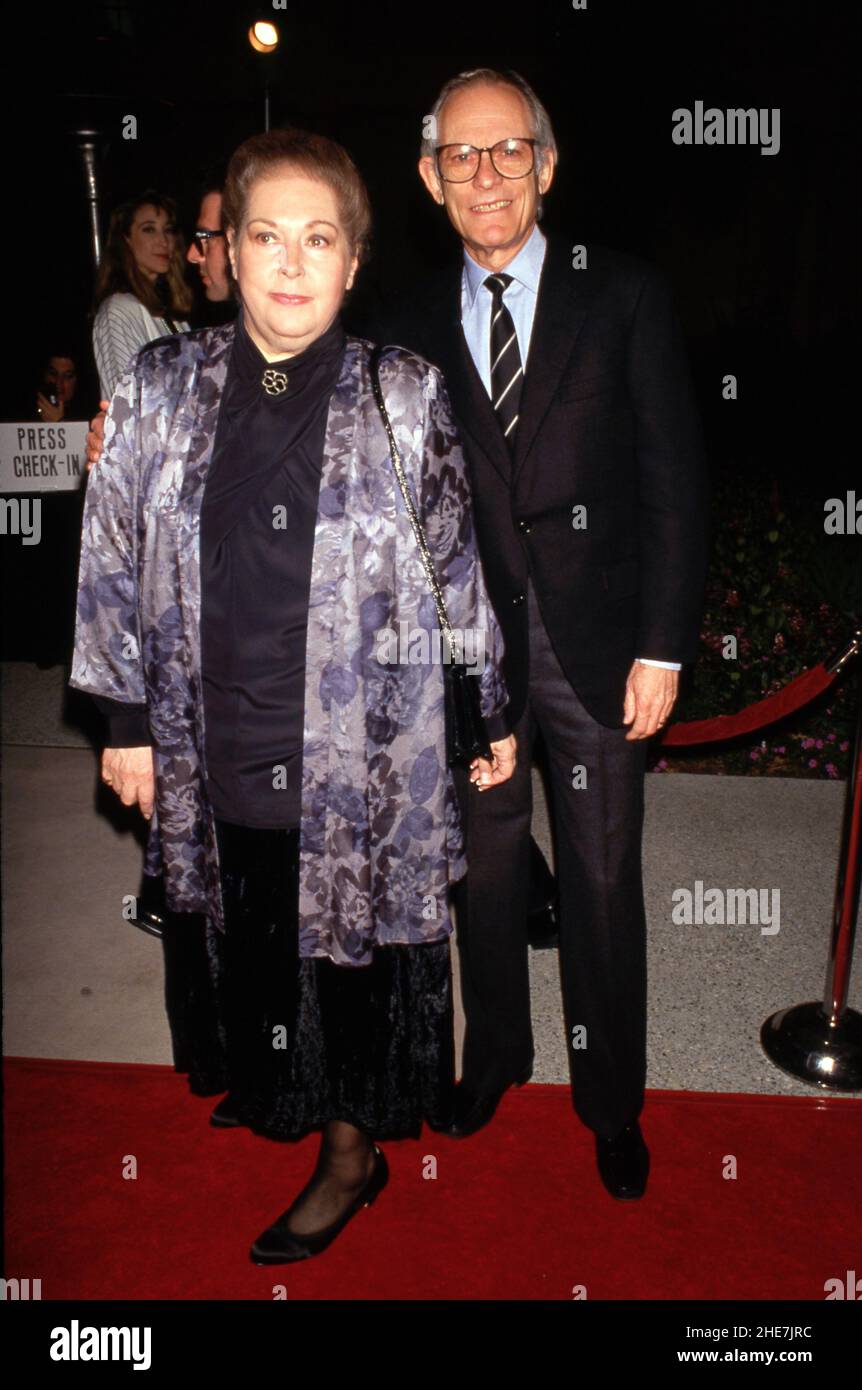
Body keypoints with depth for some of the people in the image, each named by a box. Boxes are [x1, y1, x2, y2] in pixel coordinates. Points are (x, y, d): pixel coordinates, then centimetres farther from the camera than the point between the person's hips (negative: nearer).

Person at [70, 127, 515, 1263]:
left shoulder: (405, 397, -3)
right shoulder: (160, 390, 2)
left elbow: (458, 564, 3)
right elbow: (114, 564, 6)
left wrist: (498, 714, 6)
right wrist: (128, 721, 6)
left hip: (368, 749, -2)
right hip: (223, 747, 2)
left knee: (358, 944, 11)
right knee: (254, 946, 16)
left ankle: (354, 1145, 34)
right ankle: (278, 1093, 44)